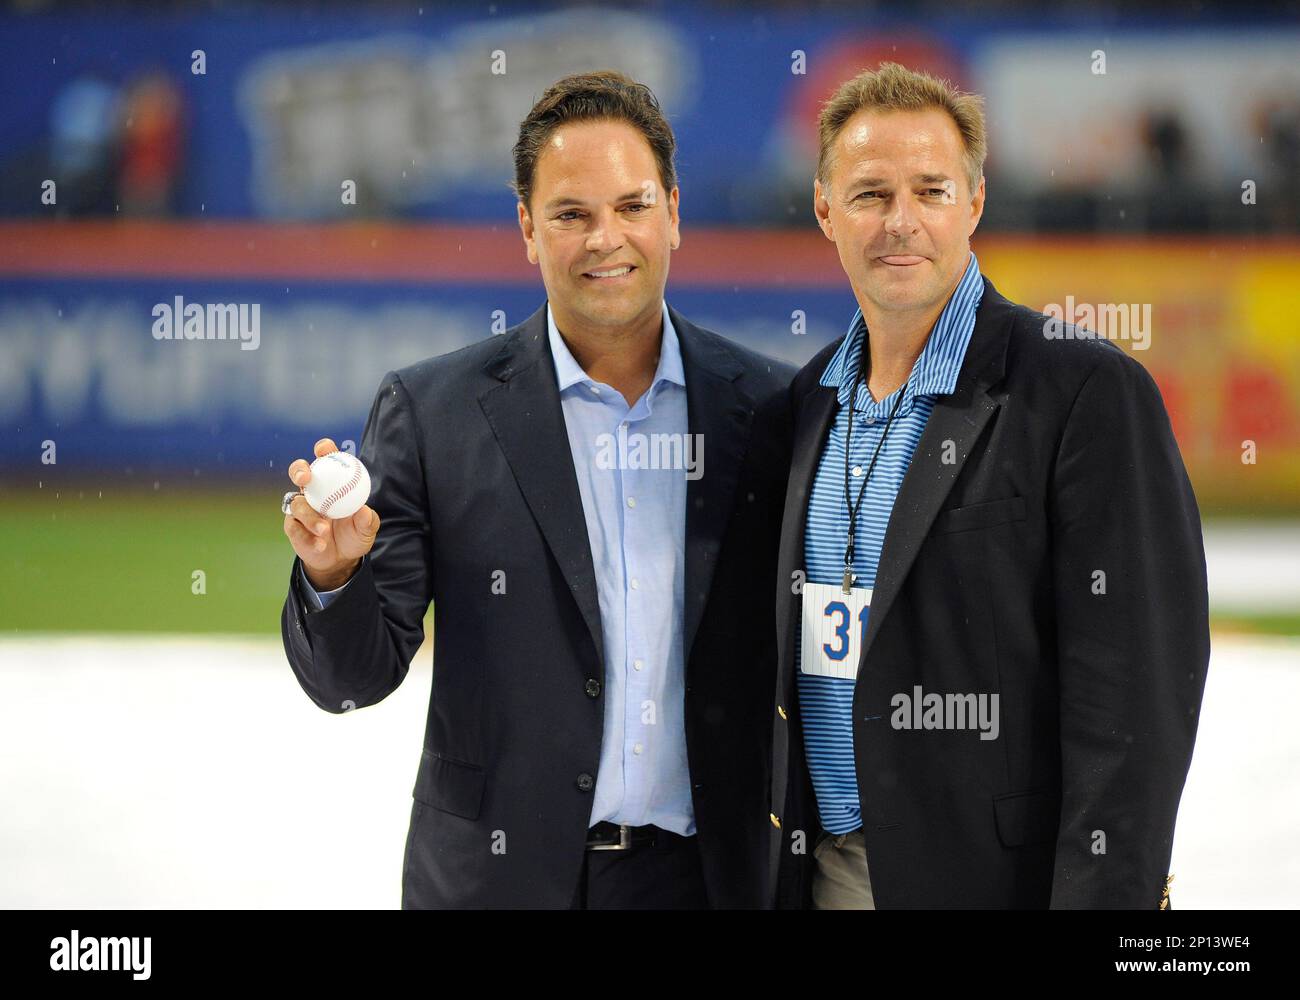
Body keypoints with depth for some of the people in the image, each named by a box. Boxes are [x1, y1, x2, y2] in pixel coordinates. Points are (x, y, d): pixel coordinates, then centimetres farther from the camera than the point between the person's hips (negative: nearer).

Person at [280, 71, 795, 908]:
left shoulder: (768, 407, 1)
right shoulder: (429, 412, -4)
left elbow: (792, 647, 8)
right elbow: (354, 679, -4)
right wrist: (333, 578, -22)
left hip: (706, 871, 1)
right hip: (502, 872, -1)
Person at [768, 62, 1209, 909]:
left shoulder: (1089, 391, -11)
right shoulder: (810, 401, 10)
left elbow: (1133, 684, -15)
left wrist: (1106, 893, -20)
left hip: (992, 872, -6)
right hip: (824, 869, 6)